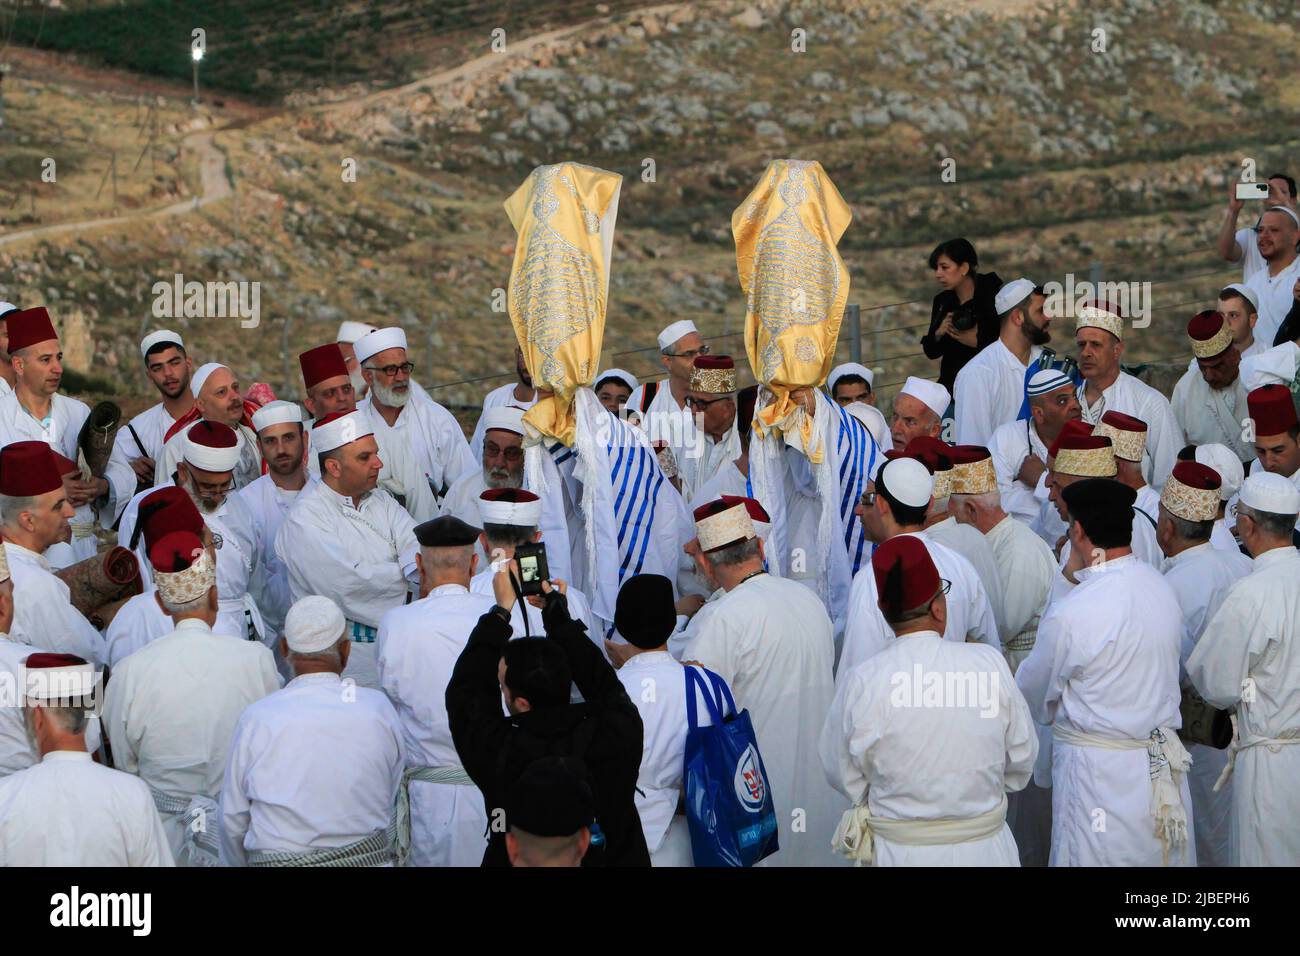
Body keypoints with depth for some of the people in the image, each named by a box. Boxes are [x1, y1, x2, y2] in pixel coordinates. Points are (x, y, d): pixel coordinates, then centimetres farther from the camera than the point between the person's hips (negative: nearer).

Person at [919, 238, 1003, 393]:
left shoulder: (993, 295, -5)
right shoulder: (942, 301, 9)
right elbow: (931, 352, 12)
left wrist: (978, 341, -15)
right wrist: (939, 333, -6)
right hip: (952, 381, 4)